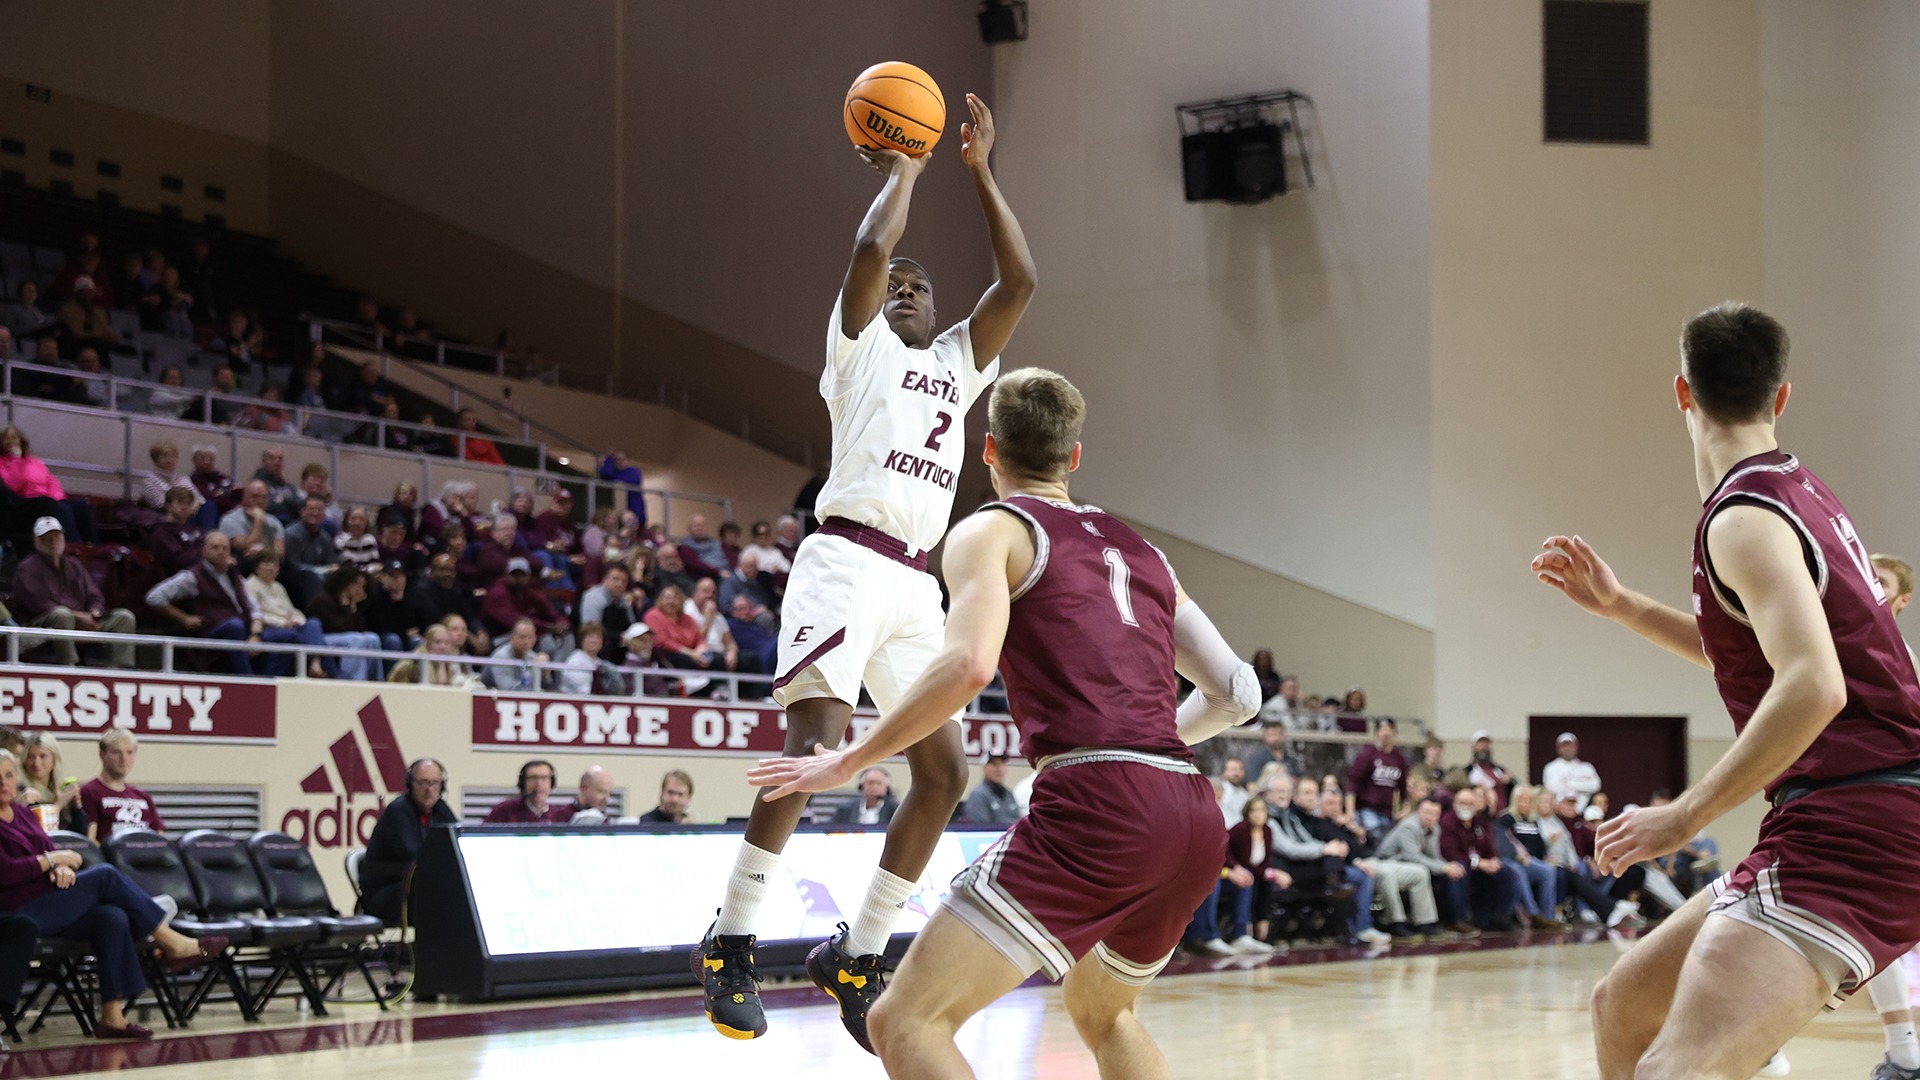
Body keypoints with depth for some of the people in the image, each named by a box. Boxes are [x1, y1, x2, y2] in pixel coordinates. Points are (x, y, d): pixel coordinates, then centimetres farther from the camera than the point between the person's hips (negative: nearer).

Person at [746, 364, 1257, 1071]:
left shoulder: (992, 530, 7)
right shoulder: (1140, 551, 25)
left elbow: (969, 665, -12)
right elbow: (1238, 693, 22)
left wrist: (849, 761, -4)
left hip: (1096, 807, -7)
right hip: (1196, 818, 7)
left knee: (905, 1021, -6)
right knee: (1101, 1014, 33)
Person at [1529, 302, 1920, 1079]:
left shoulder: (1744, 516, -12)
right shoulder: (1801, 494, 18)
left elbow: (1812, 685, -27)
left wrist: (1685, 817, -21)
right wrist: (1617, 604, 26)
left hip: (1851, 831, -10)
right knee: (1624, 1007, 19)